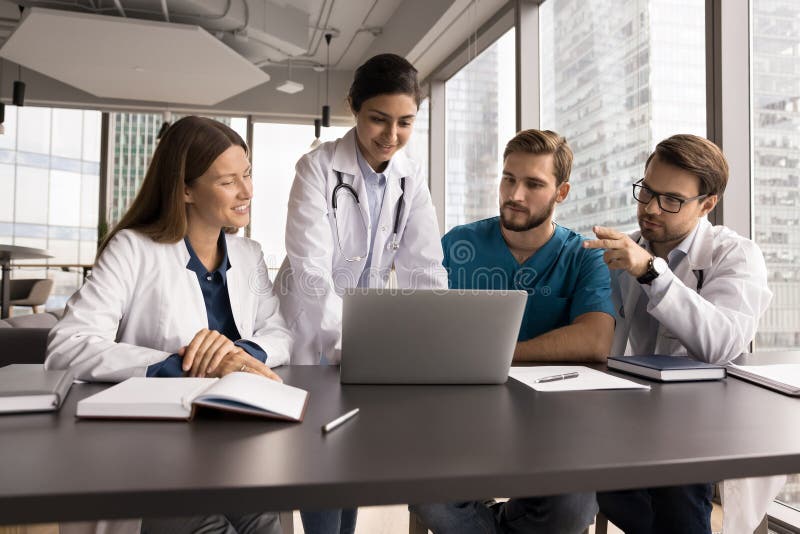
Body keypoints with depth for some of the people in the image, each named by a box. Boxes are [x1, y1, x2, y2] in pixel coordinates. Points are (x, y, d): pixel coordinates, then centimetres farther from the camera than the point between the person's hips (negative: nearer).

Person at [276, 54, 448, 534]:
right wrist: (346, 342, -38)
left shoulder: (412, 178, -3)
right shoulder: (318, 167, -16)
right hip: (312, 331, -3)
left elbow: (424, 269, -9)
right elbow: (311, 269, -25)